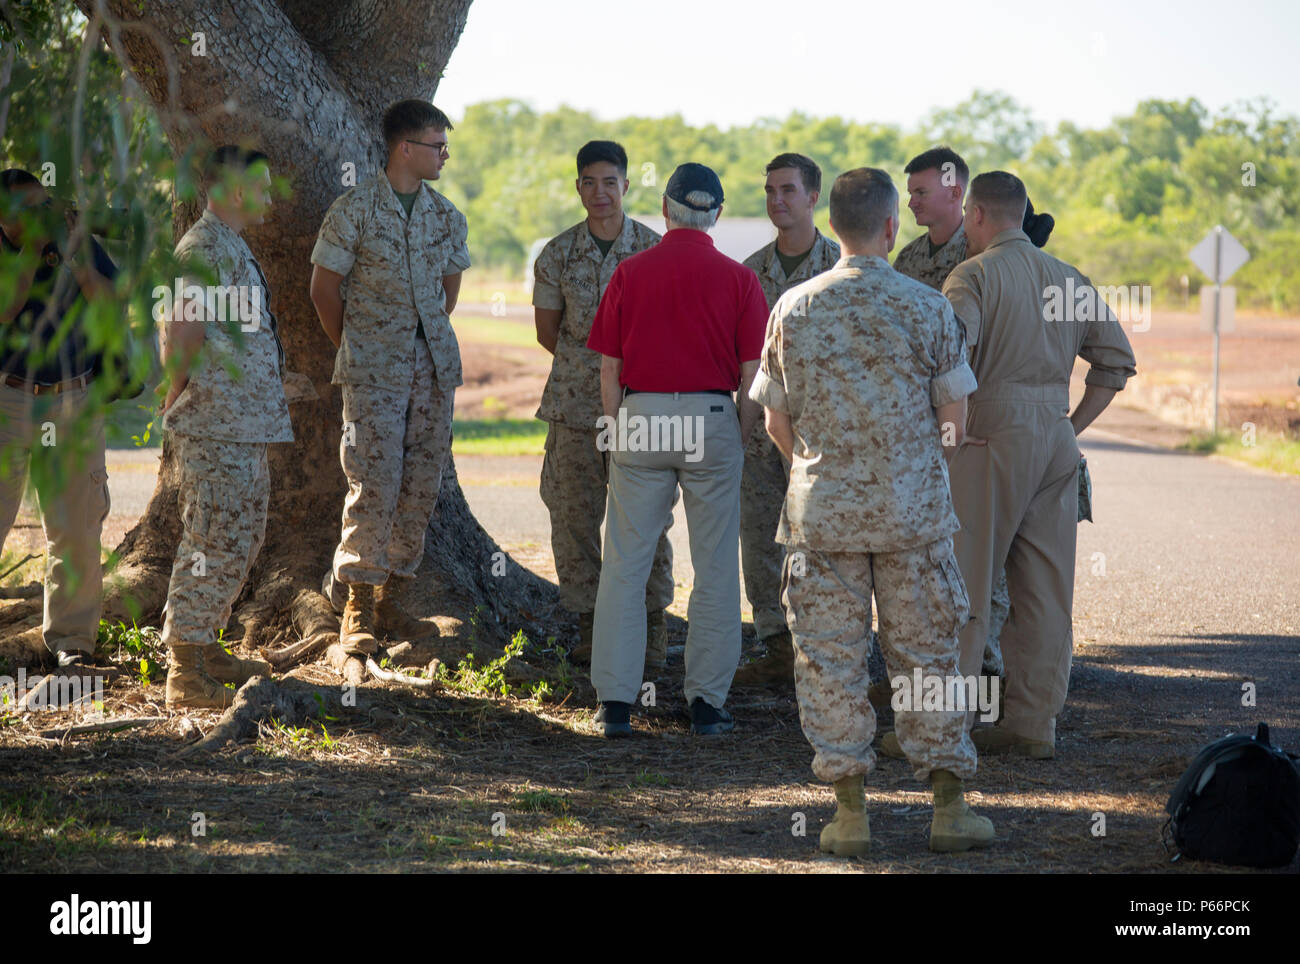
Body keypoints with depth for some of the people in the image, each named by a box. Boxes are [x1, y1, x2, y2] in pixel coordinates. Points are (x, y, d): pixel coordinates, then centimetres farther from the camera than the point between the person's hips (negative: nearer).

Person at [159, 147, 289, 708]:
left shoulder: (232, 246, 19)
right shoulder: (204, 247, -14)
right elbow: (183, 332, -22)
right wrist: (175, 399, -9)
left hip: (246, 426, 10)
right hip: (216, 428, -10)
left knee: (242, 538, 16)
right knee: (215, 543, -8)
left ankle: (203, 648, 25)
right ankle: (185, 671, -4)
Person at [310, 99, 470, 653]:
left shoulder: (447, 217, 9)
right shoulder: (354, 211, -6)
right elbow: (324, 288, 1)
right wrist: (355, 349, 4)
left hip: (434, 366, 5)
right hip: (374, 372, -5)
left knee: (422, 486, 4)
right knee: (376, 484, -11)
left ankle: (390, 601, 14)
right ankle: (357, 611, -2)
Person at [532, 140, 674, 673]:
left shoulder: (655, 250, -1)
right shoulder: (558, 254, 4)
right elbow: (547, 330, 12)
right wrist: (593, 363, 9)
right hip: (574, 403, 2)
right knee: (574, 513, 4)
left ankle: (651, 626, 11)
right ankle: (589, 623, 16)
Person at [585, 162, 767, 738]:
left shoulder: (630, 274, 2)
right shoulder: (737, 279, -1)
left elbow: (609, 370, 3)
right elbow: (752, 377, -2)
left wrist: (620, 437, 11)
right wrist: (739, 443, 9)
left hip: (640, 417, 1)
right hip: (711, 418, -1)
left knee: (624, 565, 6)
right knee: (715, 569, 7)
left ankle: (615, 702, 5)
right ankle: (706, 702, 8)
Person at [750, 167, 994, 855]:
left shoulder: (793, 308, -1)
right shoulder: (926, 308, -6)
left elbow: (777, 423, 5)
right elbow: (954, 421, 0)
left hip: (822, 511, 1)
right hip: (912, 510, -1)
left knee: (830, 657, 6)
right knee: (925, 653, 7)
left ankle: (849, 811, 6)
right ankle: (948, 807, 10)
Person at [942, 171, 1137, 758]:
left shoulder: (974, 275, -6)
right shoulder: (1068, 279, 14)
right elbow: (1117, 360, 15)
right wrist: (1073, 425, 16)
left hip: (993, 437, -6)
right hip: (1057, 441, 6)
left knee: (963, 581, -1)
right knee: (1046, 587, 8)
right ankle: (1034, 724, 11)